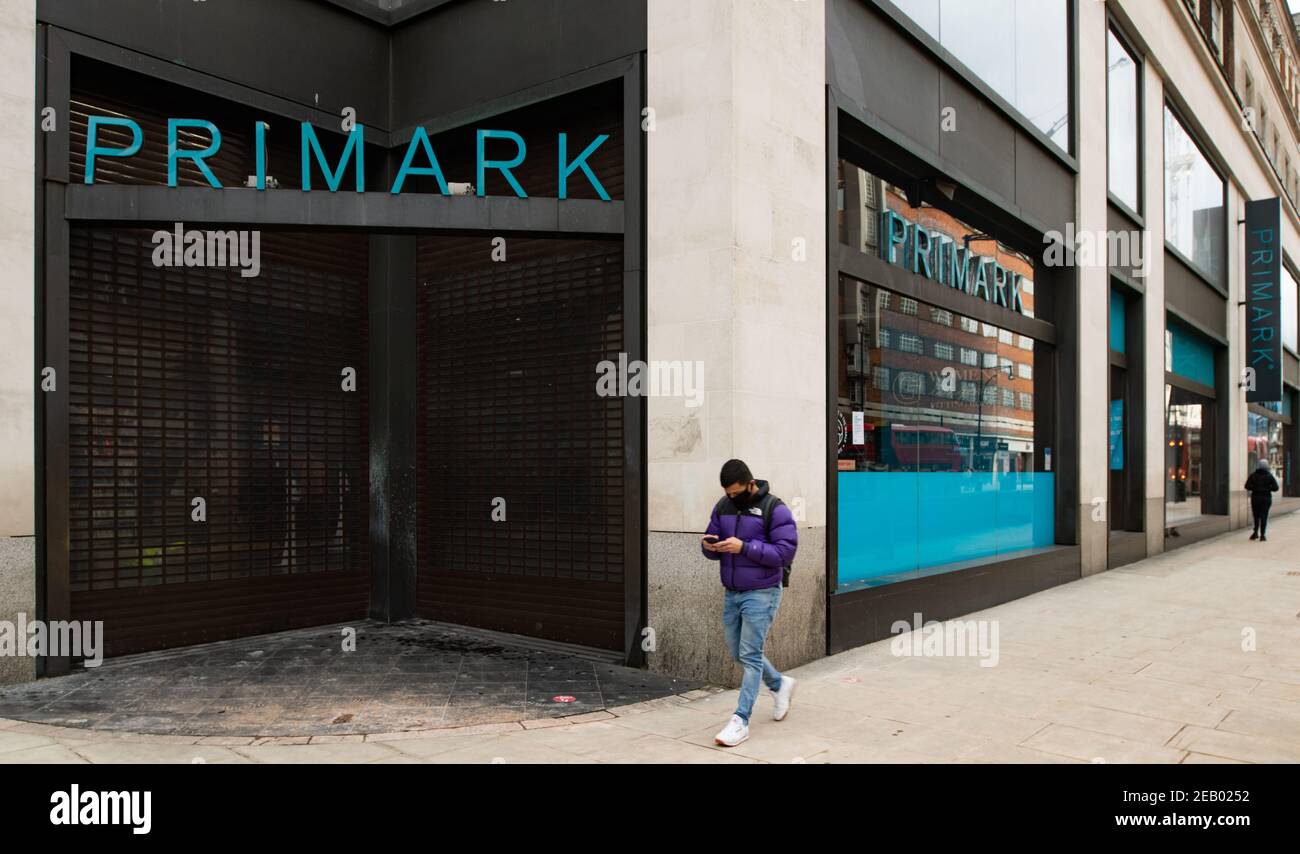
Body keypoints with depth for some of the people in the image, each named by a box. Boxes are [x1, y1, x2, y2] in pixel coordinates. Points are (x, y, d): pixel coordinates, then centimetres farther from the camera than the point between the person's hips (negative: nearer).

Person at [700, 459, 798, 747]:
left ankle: (740, 720, 2)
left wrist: (744, 547, -26)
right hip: (731, 593, 7)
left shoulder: (774, 509, -13)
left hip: (761, 594, -7)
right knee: (738, 653, 15)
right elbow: (712, 546, 12)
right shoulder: (723, 506, 6)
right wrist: (709, 546, -13)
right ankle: (779, 684, 39)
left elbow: (785, 552, -18)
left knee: (750, 656, -5)